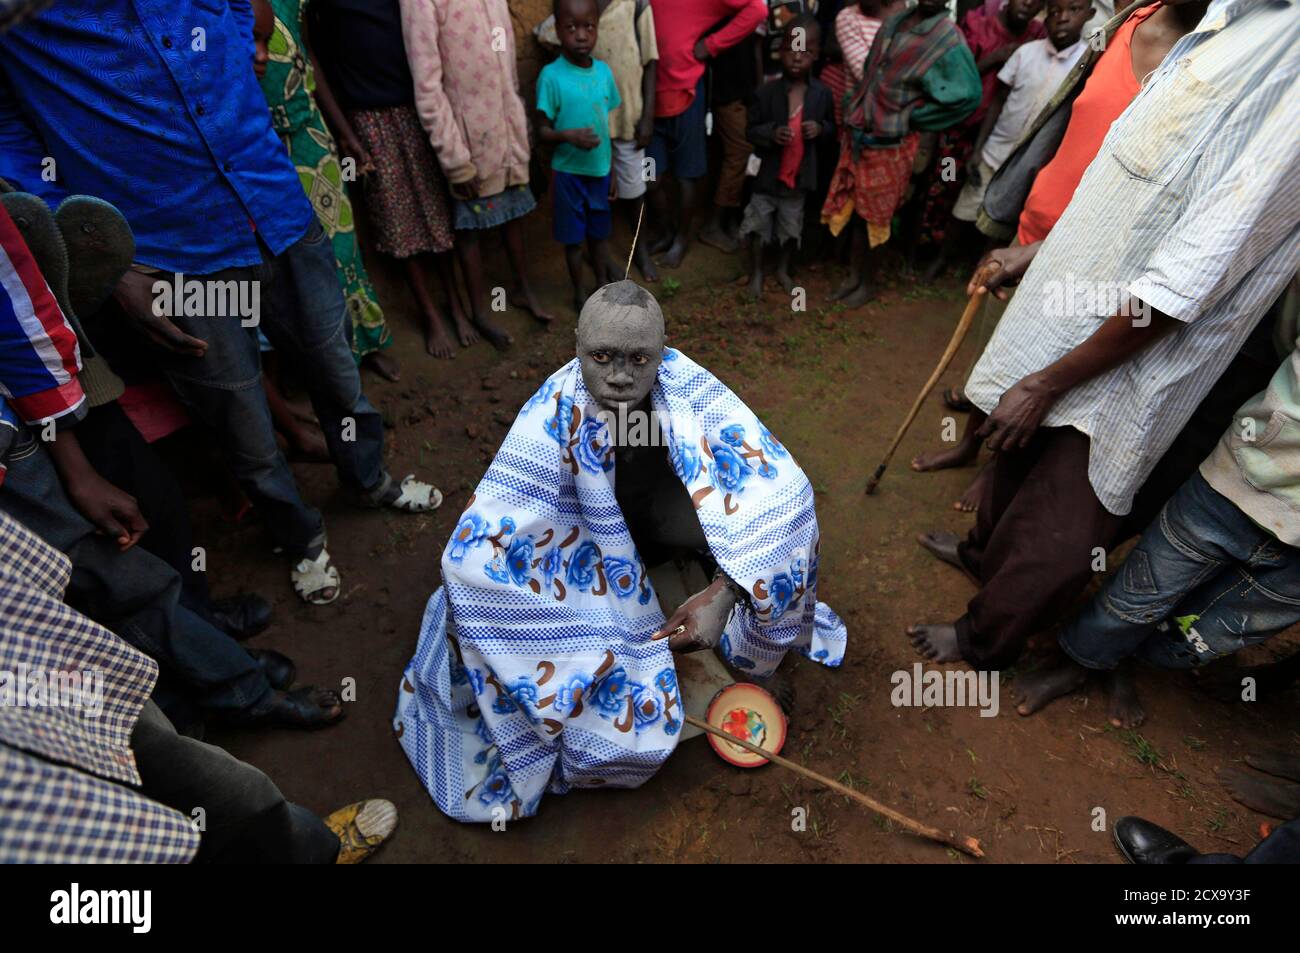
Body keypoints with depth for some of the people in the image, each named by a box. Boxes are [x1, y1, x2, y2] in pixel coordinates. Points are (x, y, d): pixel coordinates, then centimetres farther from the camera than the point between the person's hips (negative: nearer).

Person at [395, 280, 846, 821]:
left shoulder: (684, 386, -27)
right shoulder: (555, 415, -32)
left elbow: (780, 486, -31)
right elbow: (474, 556, -36)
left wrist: (723, 594, -41)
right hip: (586, 539, -3)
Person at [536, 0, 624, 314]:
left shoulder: (605, 71, 1)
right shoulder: (551, 75, -13)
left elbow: (608, 126, 9)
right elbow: (542, 130, -10)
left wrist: (612, 171, 11)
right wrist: (568, 136, -30)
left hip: (600, 169, 4)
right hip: (568, 172, -4)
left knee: (599, 232, 17)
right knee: (573, 237, 9)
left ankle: (603, 284, 36)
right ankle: (579, 291, 26)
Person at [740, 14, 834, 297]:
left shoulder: (822, 94, -4)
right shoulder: (767, 92, -11)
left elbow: (832, 127, 8)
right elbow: (751, 130, -6)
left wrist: (820, 128, -15)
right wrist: (771, 133, -26)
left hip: (800, 174, 2)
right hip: (768, 172, -2)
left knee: (791, 227, 16)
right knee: (759, 225, 8)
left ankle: (783, 270, 37)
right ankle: (756, 273, 26)